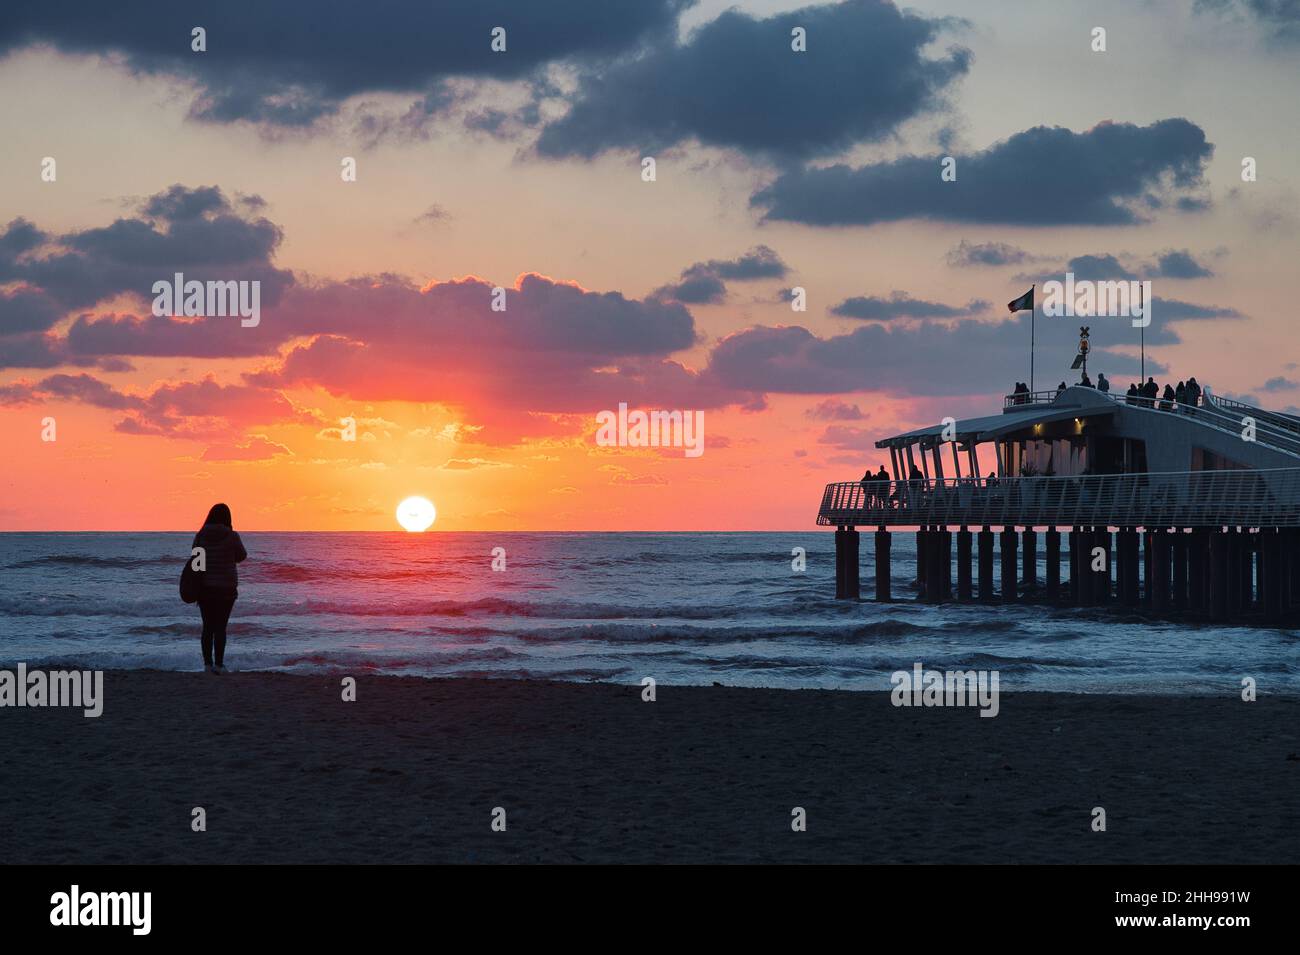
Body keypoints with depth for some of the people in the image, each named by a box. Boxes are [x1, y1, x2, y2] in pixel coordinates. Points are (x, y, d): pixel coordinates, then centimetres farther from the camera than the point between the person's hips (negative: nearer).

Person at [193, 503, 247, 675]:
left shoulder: (200, 536, 0)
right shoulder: (231, 536, -9)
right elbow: (241, 556, 6)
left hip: (204, 587, 3)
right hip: (226, 587, -3)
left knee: (207, 626, 9)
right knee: (220, 627, 1)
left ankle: (207, 663, 8)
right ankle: (218, 664, -4)